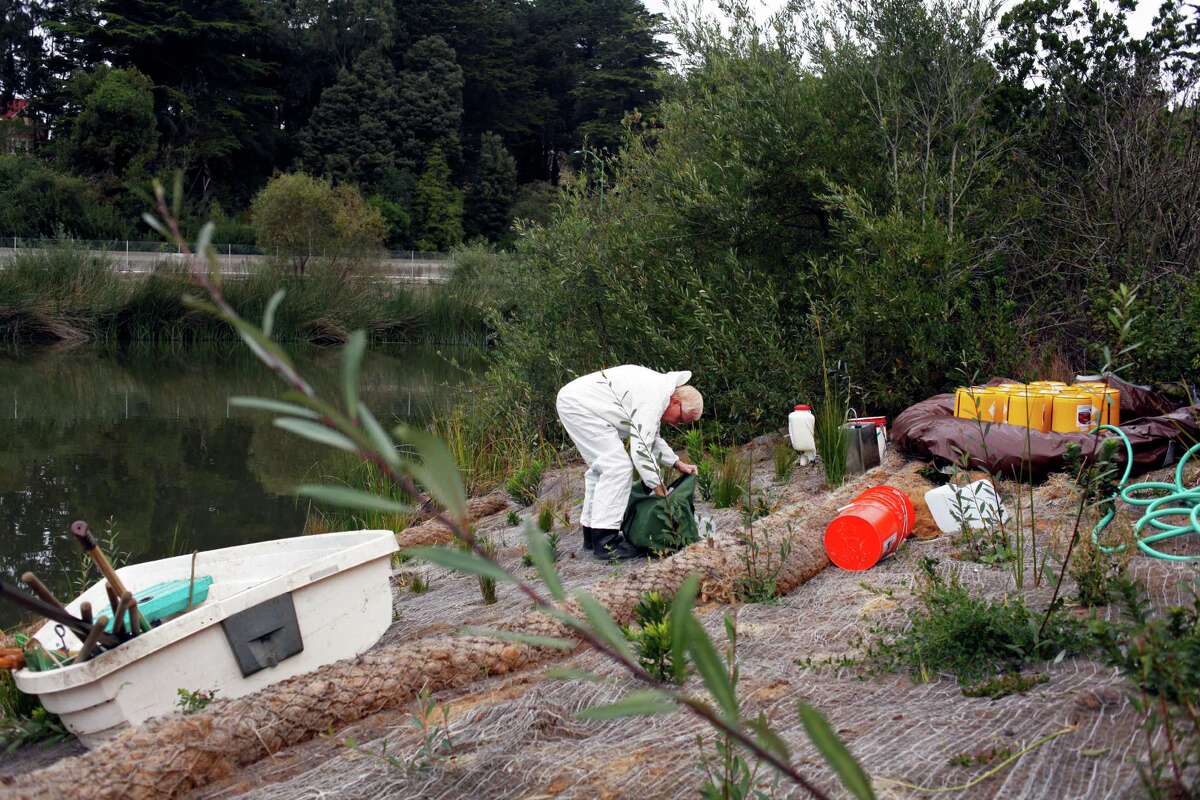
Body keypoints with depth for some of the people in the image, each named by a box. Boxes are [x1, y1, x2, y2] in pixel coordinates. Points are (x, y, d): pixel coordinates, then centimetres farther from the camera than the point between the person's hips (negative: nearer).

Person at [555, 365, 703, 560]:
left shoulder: (657, 388, 14)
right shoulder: (654, 398, -18)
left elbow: (651, 438, 28)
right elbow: (640, 448, -21)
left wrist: (678, 463, 20)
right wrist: (659, 488, -13)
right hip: (581, 403, -11)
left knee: (601, 468, 19)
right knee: (617, 467, -13)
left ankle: (591, 534, 26)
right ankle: (605, 541, -12)